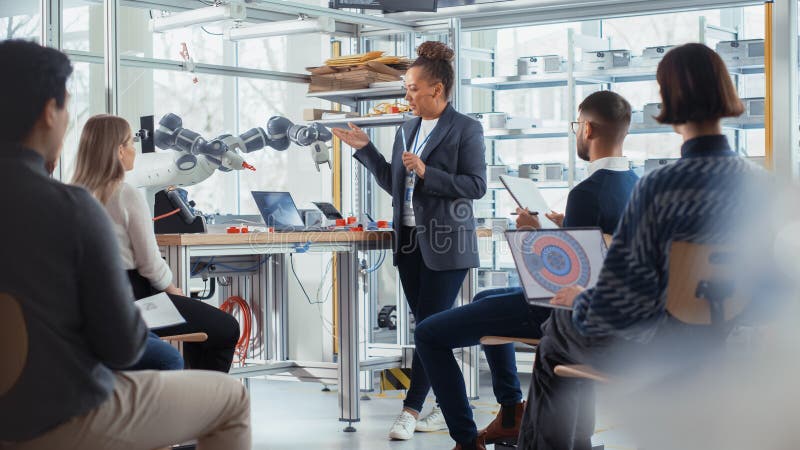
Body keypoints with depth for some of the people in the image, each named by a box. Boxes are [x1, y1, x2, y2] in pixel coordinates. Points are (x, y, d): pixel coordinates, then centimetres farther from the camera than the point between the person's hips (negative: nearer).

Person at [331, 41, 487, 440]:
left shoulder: (466, 129, -6)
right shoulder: (407, 130, 14)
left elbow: (476, 185, -12)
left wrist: (426, 173, -19)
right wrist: (364, 149, 13)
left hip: (445, 244, -7)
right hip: (410, 242, 7)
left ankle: (411, 411, -3)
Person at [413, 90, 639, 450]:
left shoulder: (587, 193, -28)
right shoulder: (633, 183, 1)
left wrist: (535, 232, -8)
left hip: (558, 311, -10)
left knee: (429, 334, -4)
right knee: (485, 299, 36)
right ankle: (511, 413, 34)